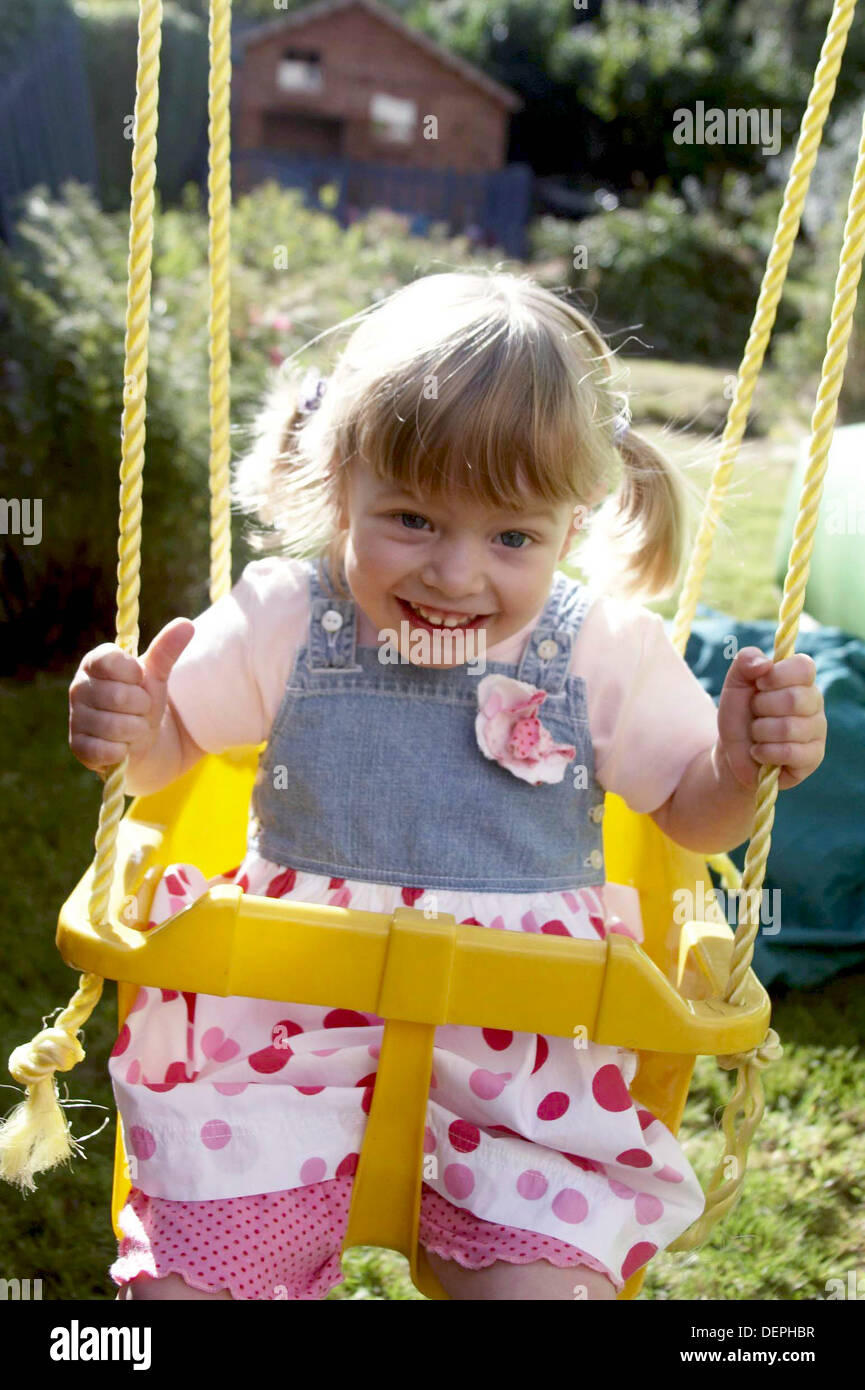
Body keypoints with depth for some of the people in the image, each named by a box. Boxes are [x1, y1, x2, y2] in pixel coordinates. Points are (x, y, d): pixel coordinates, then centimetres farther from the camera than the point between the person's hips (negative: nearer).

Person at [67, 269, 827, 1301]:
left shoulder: (606, 652, -4)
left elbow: (695, 819, 7)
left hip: (525, 1045, 0)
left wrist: (744, 763, -15)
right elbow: (164, 754, 7)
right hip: (286, 1032, 1)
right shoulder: (287, 620, -4)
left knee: (545, 1276, -15)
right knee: (183, 1274, -5)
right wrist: (124, 728, -16)